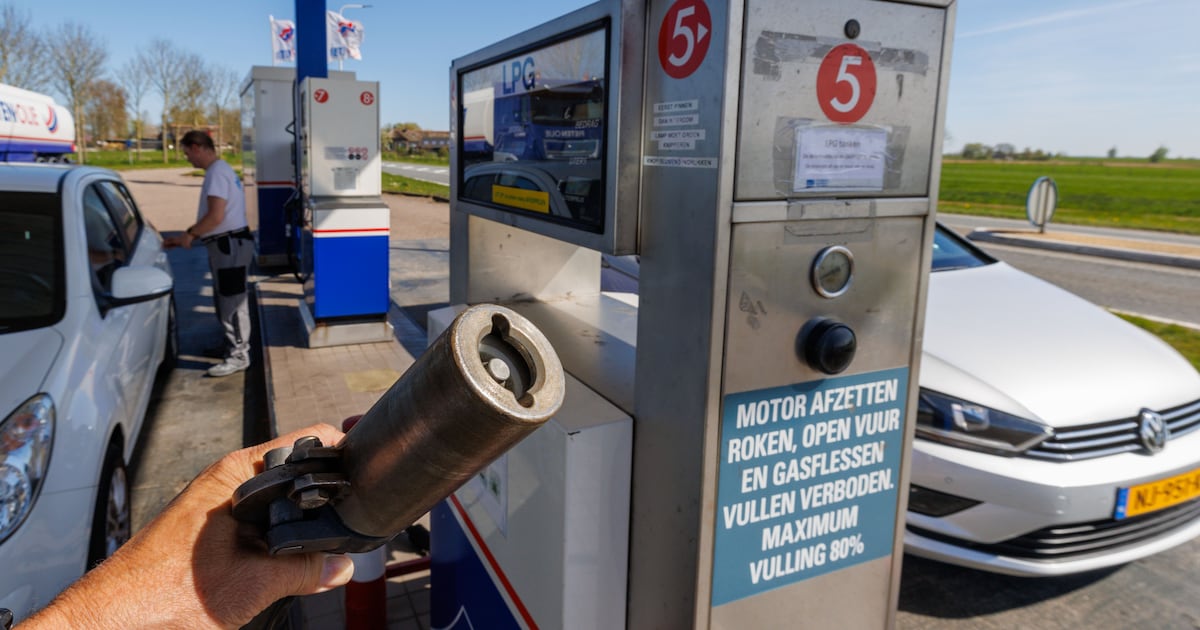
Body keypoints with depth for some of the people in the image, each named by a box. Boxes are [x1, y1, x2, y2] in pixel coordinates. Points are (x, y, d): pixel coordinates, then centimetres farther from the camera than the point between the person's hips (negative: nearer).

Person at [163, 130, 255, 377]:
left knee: (232, 301, -4)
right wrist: (188, 236, 15)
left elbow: (216, 216, -24)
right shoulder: (220, 169, 16)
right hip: (225, 244, 10)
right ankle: (233, 344, 31)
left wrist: (190, 234, -10)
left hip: (230, 244, -10)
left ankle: (238, 355, 3)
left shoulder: (217, 172, -16)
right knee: (226, 300, 19)